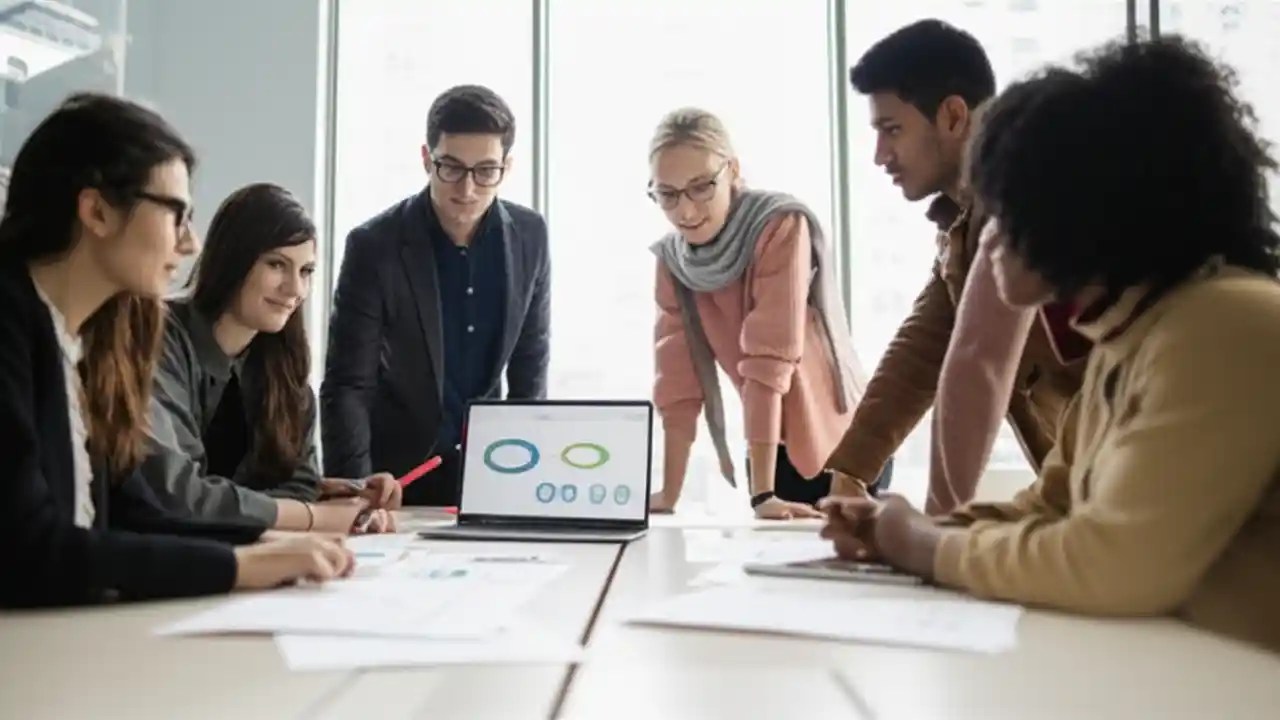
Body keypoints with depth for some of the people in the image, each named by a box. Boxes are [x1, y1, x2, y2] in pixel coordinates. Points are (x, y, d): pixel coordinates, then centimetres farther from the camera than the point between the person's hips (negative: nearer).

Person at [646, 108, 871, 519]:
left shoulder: (783, 226, -21)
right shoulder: (671, 258, -4)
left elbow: (769, 360, -27)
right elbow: (678, 378, -7)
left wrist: (762, 491, -30)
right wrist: (668, 494, -12)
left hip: (837, 446, -4)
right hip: (772, 451, 5)